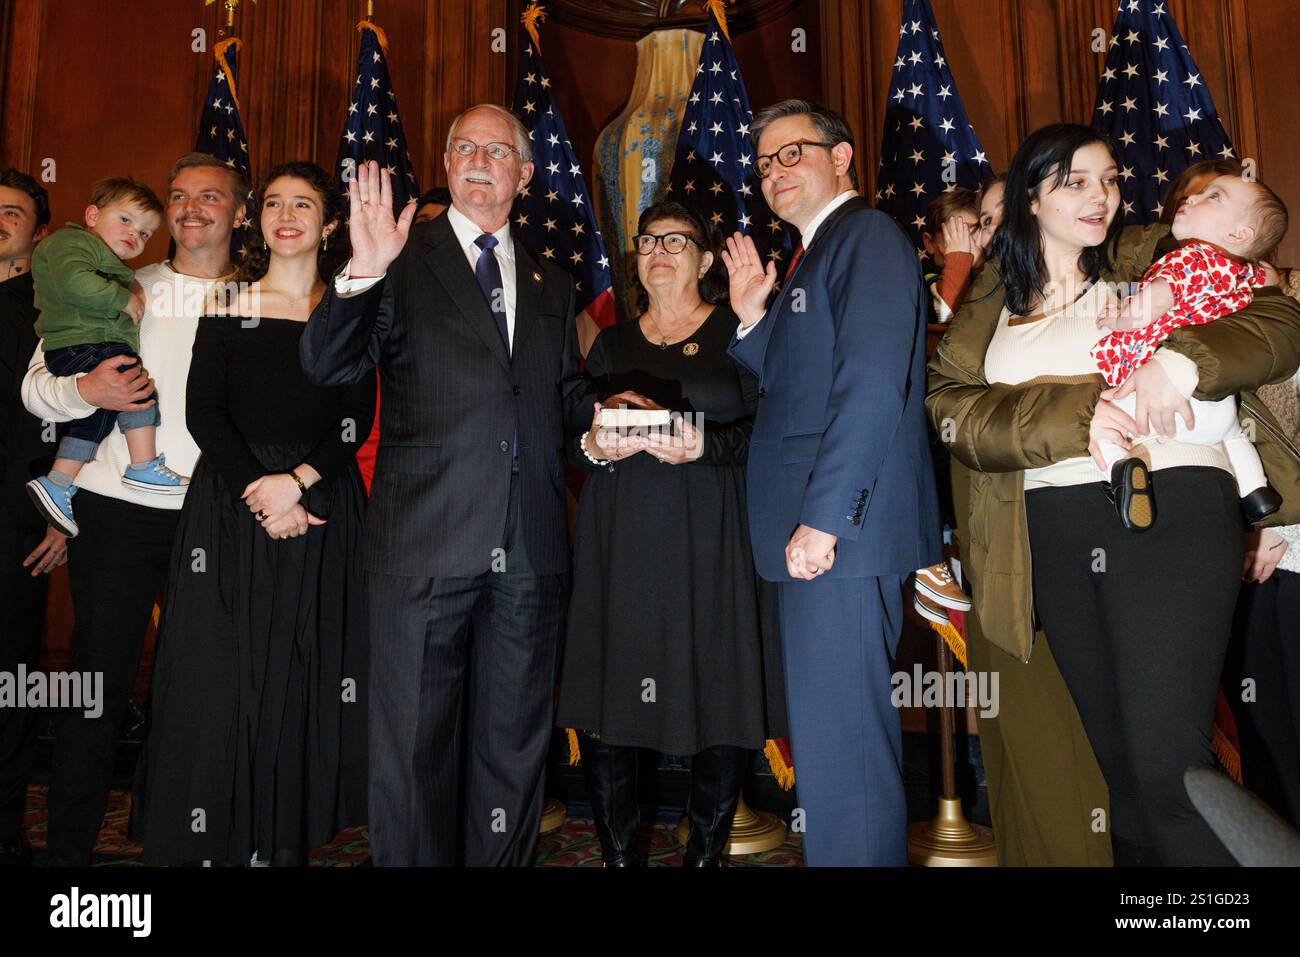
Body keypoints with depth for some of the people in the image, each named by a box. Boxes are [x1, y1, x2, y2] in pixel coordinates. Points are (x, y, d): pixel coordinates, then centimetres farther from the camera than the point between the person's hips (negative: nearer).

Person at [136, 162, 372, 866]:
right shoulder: (228, 305, 7)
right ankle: (218, 837, 16)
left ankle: (290, 835, 18)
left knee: (305, 674, 4)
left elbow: (356, 418, -1)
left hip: (321, 504, 0)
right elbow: (202, 412, -1)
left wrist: (295, 481, -15)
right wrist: (259, 491, -12)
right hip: (230, 504, 0)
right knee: (224, 671, 1)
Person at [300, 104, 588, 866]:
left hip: (529, 550, 4)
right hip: (427, 544, -4)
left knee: (516, 746, 14)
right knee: (416, 746, 6)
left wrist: (605, 417, 0)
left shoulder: (551, 286, 18)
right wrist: (362, 274, -22)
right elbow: (327, 367, -8)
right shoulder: (405, 260, 4)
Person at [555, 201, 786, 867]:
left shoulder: (737, 334, 6)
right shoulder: (610, 345, 17)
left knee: (717, 701, -1)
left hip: (712, 545, -2)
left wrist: (702, 445, -19)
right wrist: (597, 447, -7)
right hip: (621, 544, 3)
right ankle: (617, 855, 17)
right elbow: (573, 441, 15)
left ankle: (705, 853, 18)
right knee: (604, 704, 0)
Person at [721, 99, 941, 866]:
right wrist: (752, 316, 9)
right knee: (841, 730, 17)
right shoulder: (813, 255, 23)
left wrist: (824, 516, -21)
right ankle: (866, 852, 30)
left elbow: (874, 383, -18)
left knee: (838, 735, -4)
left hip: (841, 532, -10)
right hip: (815, 527, 10)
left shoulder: (867, 235, -5)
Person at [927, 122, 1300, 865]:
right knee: (1118, 761, 12)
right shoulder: (991, 301, 13)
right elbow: (953, 405, -1)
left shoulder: (1156, 260, 9)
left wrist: (1180, 361, -17)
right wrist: (1075, 414, -15)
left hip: (1169, 516, -2)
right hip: (1055, 542, 3)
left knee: (1167, 767, -10)